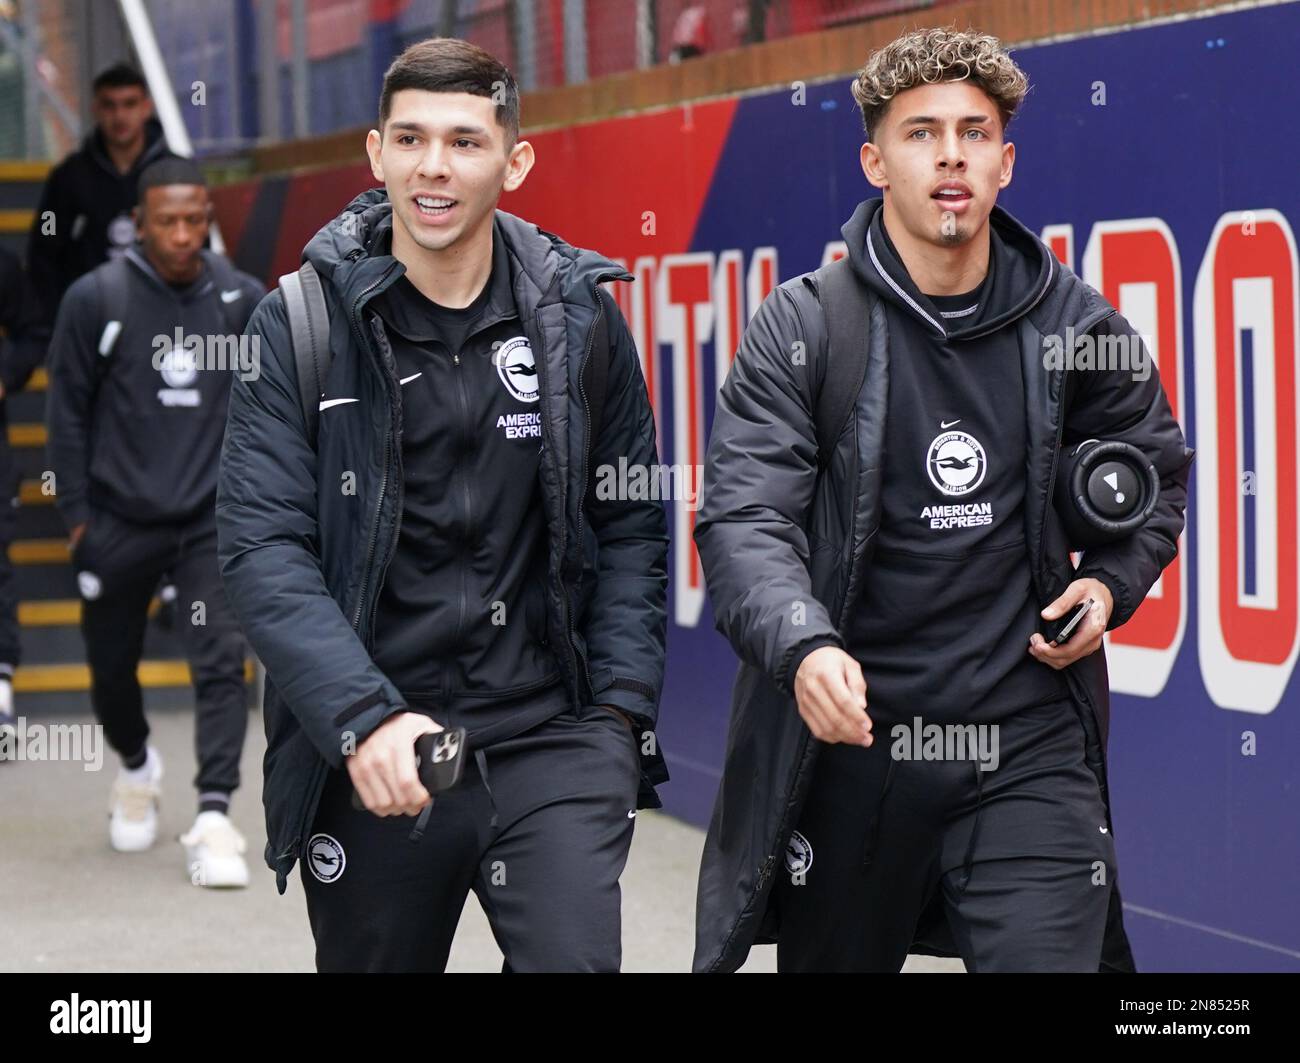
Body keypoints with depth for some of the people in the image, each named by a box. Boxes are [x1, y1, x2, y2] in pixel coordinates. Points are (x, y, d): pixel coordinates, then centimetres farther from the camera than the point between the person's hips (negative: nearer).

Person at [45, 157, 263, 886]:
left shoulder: (242, 299, -1)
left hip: (213, 518, 0)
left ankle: (214, 817, -12)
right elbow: (68, 410, 0)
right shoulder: (96, 299, -7)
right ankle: (138, 766, 42)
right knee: (112, 664, 12)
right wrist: (76, 512, -1)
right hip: (119, 519, 0)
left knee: (222, 659, -14)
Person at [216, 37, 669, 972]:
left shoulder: (578, 315, 3)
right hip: (367, 758, 0)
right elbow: (263, 548, -10)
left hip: (552, 738, 0)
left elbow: (631, 525, 10)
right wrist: (364, 717, -23)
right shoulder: (301, 325, -3)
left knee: (576, 960, -18)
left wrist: (621, 711, -1)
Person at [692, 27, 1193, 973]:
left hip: (1029, 746, 1)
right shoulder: (805, 327, -5)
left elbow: (1156, 470, 21)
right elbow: (743, 520, -14)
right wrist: (804, 647, -33)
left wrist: (1110, 584, 1)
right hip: (848, 742, -1)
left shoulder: (1073, 326, 3)